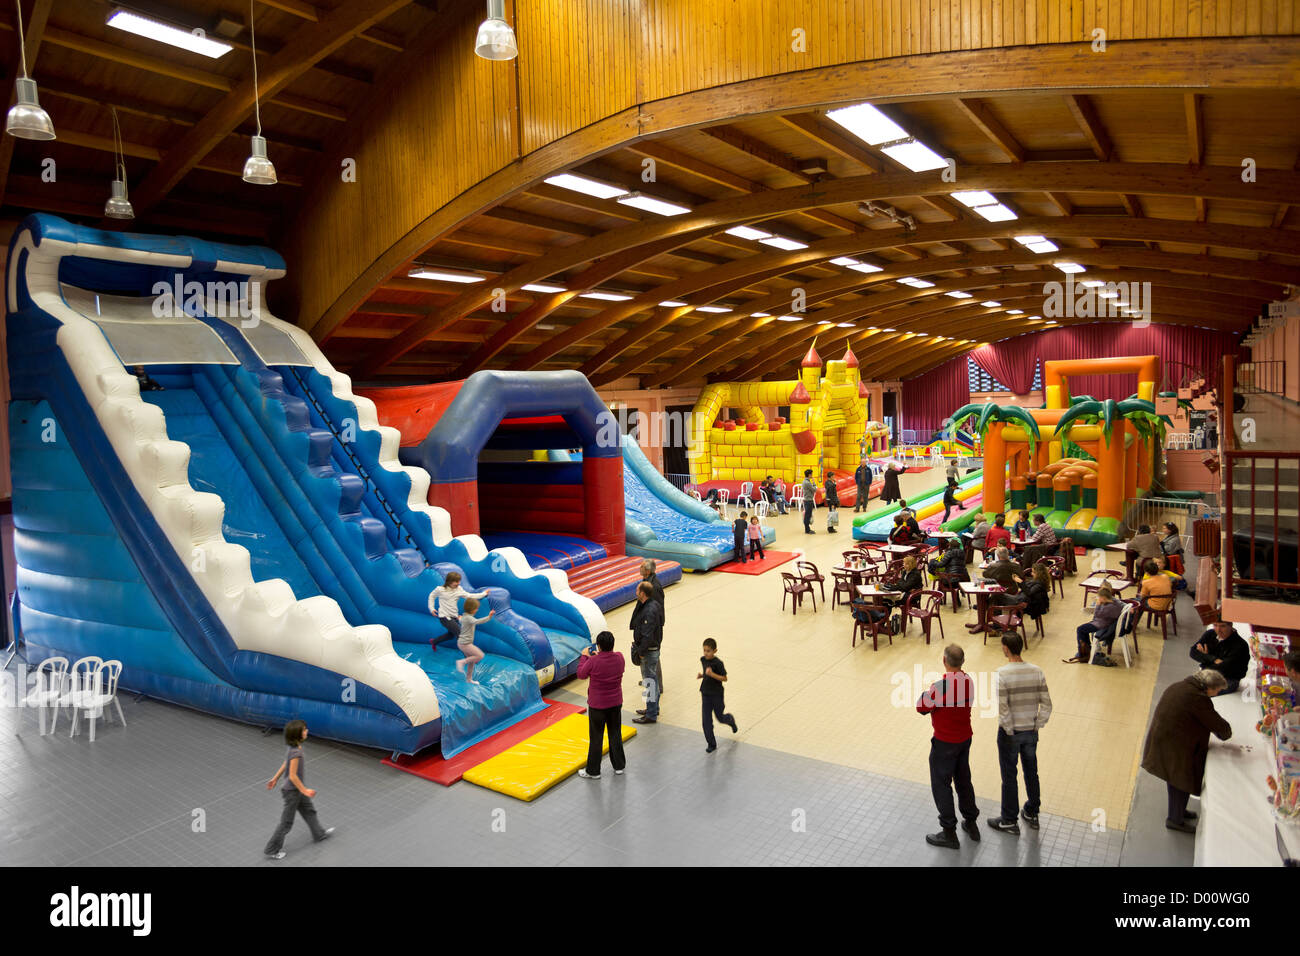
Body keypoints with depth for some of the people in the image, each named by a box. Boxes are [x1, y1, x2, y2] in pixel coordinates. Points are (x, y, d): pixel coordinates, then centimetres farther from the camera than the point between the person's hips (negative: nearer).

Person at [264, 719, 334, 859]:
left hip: (296, 789, 9)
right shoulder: (296, 752, -33)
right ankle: (272, 850, 24)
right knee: (287, 822, 8)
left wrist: (275, 779, 19)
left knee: (309, 810, 24)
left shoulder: (295, 747, -5)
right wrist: (304, 790, -22)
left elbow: (285, 765, 8)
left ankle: (319, 833, 42)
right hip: (292, 791, -9)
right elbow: (292, 775, -30)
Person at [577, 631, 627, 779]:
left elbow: (581, 675, -8)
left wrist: (585, 656, 2)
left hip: (597, 705, -4)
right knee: (615, 734, 20)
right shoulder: (619, 657, -11)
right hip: (616, 703, 4)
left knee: (596, 738, 9)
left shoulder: (593, 661, -25)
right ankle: (619, 766, 32)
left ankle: (593, 771, 22)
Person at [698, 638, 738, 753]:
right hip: (705, 694, 5)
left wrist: (712, 674, -30)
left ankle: (730, 720, 47)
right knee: (706, 721, 1)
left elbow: (724, 678, -18)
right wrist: (701, 675, -3)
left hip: (717, 694, -5)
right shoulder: (703, 660, 1)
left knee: (720, 718, 12)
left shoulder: (718, 663, -19)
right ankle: (711, 744, 12)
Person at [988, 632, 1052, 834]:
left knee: (1009, 776, 10)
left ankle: (1009, 821, 23)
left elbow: (1002, 708, -24)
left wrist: (1009, 730, -10)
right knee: (1031, 772, 22)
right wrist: (1037, 726, 3)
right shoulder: (1036, 671, -8)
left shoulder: (1000, 674, -22)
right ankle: (1032, 814, 39)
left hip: (1010, 732, -4)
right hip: (1031, 731, 5)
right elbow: (1046, 704, -7)